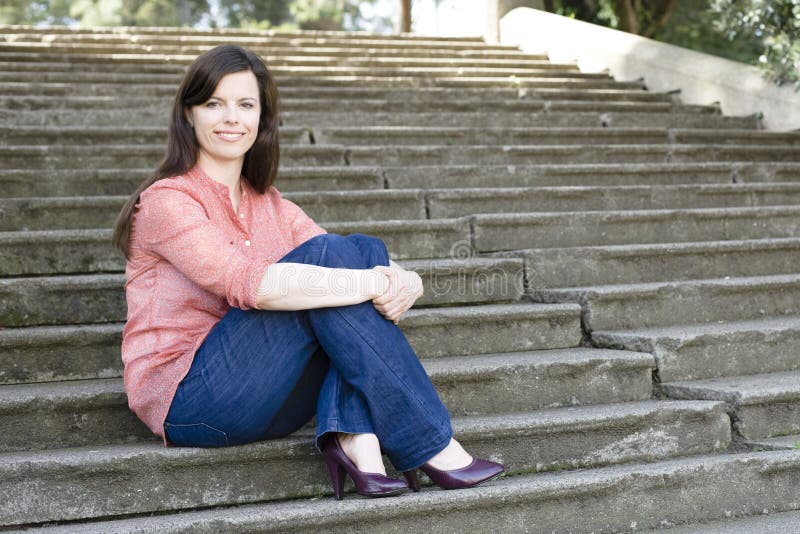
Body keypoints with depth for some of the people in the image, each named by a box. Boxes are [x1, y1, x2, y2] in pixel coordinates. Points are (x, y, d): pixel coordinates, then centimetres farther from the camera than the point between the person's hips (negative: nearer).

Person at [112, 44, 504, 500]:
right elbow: (251, 283, -26)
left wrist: (401, 282, -22)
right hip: (191, 401, -7)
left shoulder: (270, 206, 14)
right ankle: (431, 446, -23)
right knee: (327, 254, -23)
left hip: (273, 401, 7)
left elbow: (367, 269, 1)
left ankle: (355, 436, -26)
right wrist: (375, 282, -27)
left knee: (366, 250, -11)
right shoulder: (167, 201, -8)